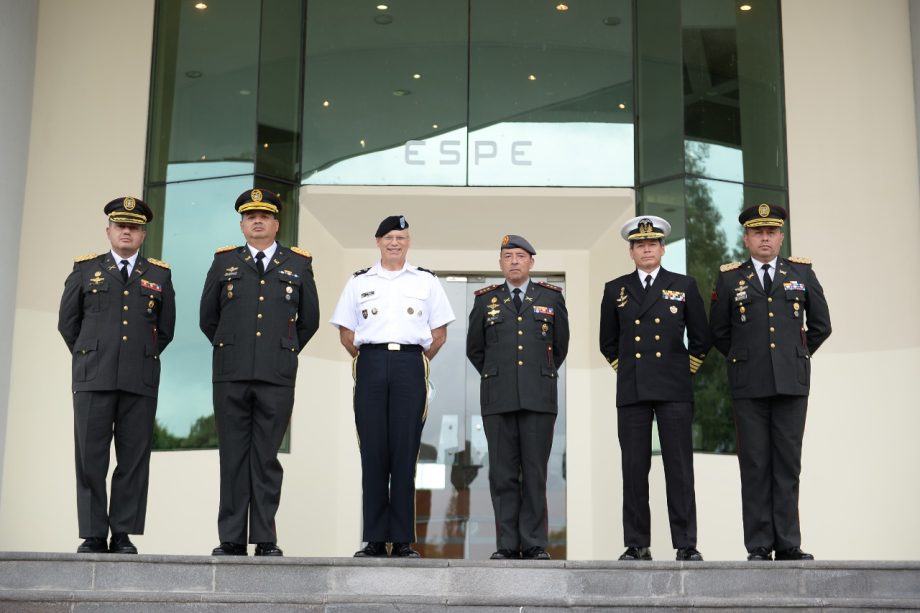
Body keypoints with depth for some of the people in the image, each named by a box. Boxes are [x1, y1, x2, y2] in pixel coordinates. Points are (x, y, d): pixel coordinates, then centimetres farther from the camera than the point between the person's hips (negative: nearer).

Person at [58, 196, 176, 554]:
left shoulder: (160, 276, 13)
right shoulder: (85, 270, 12)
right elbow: (67, 322, 16)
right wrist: (90, 357, 13)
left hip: (140, 380, 1)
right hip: (93, 378, 0)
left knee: (134, 458, -1)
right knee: (90, 458, -2)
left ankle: (123, 534, 5)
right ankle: (93, 535, 3)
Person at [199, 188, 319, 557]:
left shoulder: (298, 264, 11)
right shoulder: (224, 262, 12)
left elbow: (309, 320, 17)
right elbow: (208, 319, 18)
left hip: (277, 377, -1)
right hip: (231, 375, 1)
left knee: (266, 458, 1)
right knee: (233, 457, 2)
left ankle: (265, 540, 5)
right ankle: (232, 540, 6)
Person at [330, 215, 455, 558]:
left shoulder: (426, 281, 12)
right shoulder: (359, 282, 14)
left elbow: (439, 334, 13)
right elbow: (345, 333, 14)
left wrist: (418, 362, 8)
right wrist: (367, 361, 9)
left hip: (410, 367, -1)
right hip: (370, 366, 1)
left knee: (405, 453, -2)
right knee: (373, 452, -2)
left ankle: (403, 540, 2)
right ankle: (374, 540, 3)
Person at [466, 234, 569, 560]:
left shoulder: (552, 297, 9)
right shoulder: (485, 300, 10)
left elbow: (560, 346, 18)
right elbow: (474, 349, 18)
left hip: (539, 398, 0)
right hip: (498, 399, 1)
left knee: (535, 474, 0)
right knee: (503, 474, 1)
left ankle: (535, 545, 4)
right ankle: (507, 545, 6)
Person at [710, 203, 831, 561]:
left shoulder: (802, 272, 9)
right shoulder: (729, 278, 7)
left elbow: (821, 325, 15)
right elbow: (718, 331, 13)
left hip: (792, 382, 1)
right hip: (749, 384, -1)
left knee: (788, 464, 2)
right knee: (755, 465, 0)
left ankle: (788, 545, 6)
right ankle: (759, 546, 4)